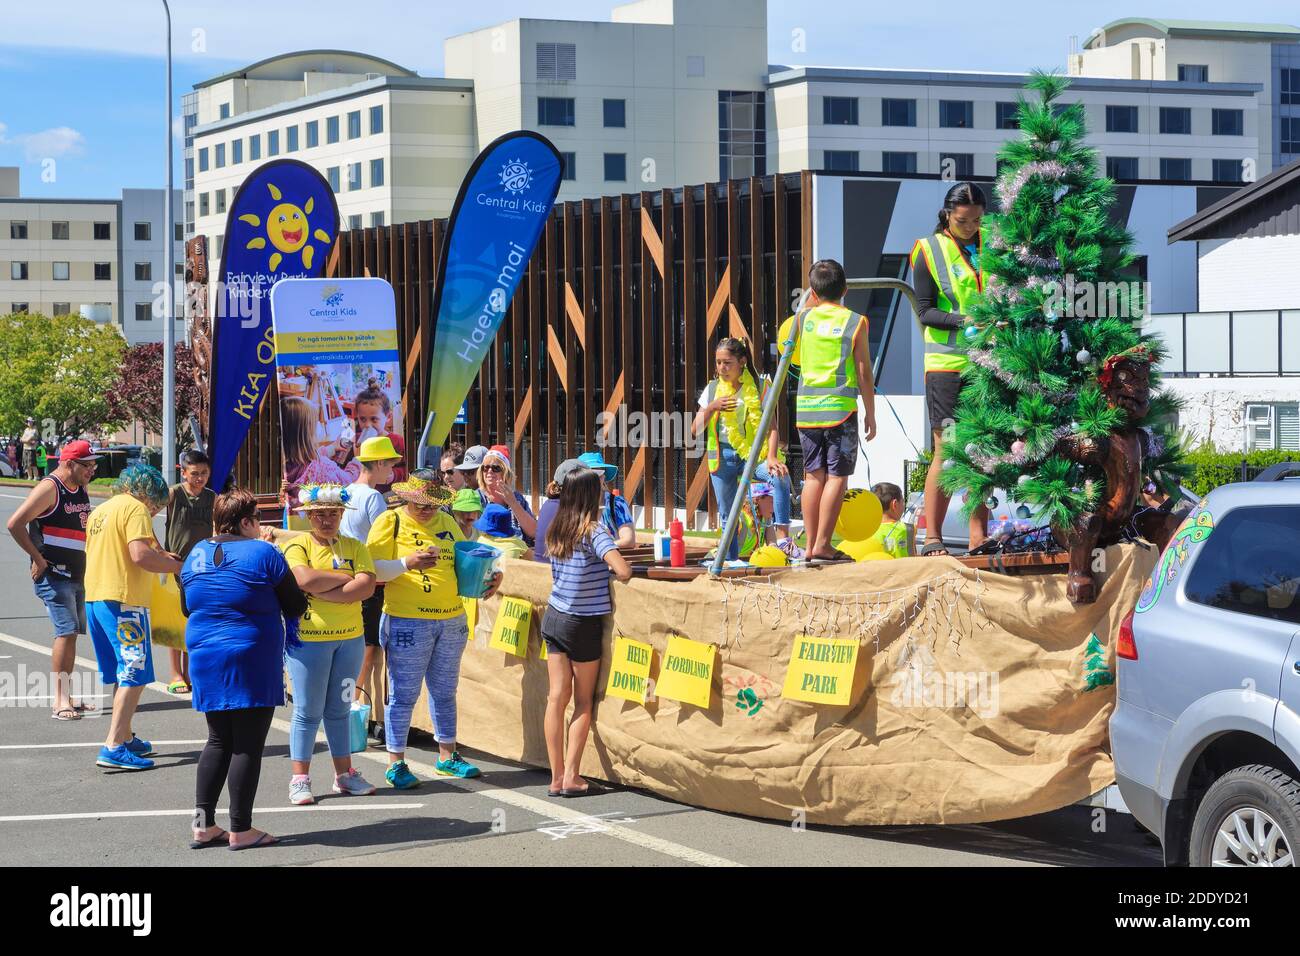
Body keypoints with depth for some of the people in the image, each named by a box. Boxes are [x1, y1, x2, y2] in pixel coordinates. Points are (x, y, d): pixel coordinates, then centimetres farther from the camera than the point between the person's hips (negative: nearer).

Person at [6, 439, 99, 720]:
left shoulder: (81, 490, 14)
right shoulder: (49, 489, -12)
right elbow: (15, 524, -18)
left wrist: (87, 569, 18)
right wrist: (38, 559, -17)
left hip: (77, 575, 9)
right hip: (53, 575, -9)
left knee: (72, 633, 10)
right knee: (67, 631, -16)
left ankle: (66, 696, 16)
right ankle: (59, 701, -16)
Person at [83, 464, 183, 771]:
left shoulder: (101, 510, 20)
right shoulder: (135, 508, -8)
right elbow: (140, 555, -20)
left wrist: (159, 558, 25)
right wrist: (176, 566, -7)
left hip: (95, 598, 9)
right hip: (123, 599, -9)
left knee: (122, 674, 19)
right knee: (135, 675, -8)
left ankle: (126, 737, 26)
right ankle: (114, 747, -15)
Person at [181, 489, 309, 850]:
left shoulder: (196, 554, 6)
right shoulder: (264, 553, -10)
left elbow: (186, 607, 18)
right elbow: (295, 607, -5)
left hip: (206, 660, 6)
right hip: (253, 664, -6)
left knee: (218, 741, 15)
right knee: (248, 745, 0)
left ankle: (203, 823, 11)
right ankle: (241, 830, 2)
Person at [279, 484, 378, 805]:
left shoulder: (354, 547, 8)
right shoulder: (298, 545, -3)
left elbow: (367, 586, -7)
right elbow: (305, 580, -21)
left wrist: (323, 592, -15)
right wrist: (346, 577, -10)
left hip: (350, 637, 4)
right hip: (308, 637, -4)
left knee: (339, 709, 13)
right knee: (308, 711, -1)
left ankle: (344, 774, 20)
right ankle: (300, 779, 6)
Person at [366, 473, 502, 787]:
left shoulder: (447, 522, 12)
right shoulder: (391, 522, -5)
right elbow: (371, 569, -11)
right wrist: (406, 564, -24)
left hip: (451, 620, 6)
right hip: (407, 622, -6)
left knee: (445, 691, 15)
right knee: (403, 694, -1)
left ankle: (447, 755, 27)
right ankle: (395, 763, 7)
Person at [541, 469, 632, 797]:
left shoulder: (556, 532, 3)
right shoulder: (594, 531, -17)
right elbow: (624, 572, -29)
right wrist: (612, 568, -6)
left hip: (554, 618, 5)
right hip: (584, 624, -5)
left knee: (557, 697, 6)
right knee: (583, 702, 7)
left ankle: (556, 777, 6)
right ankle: (571, 777, 7)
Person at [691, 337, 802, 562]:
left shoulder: (759, 387, -1)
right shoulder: (712, 389, 6)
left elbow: (771, 425, -8)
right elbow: (695, 431, 6)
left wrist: (771, 457, -25)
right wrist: (711, 408, -12)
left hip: (753, 454, -2)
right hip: (722, 456, 2)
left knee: (780, 476, -31)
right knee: (727, 515, 4)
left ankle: (783, 537, -32)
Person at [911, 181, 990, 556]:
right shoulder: (929, 250, -2)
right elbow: (925, 311, -5)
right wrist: (964, 321, -20)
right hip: (946, 363, -4)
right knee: (947, 450, -6)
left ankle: (979, 537, 8)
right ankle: (932, 537, -1)